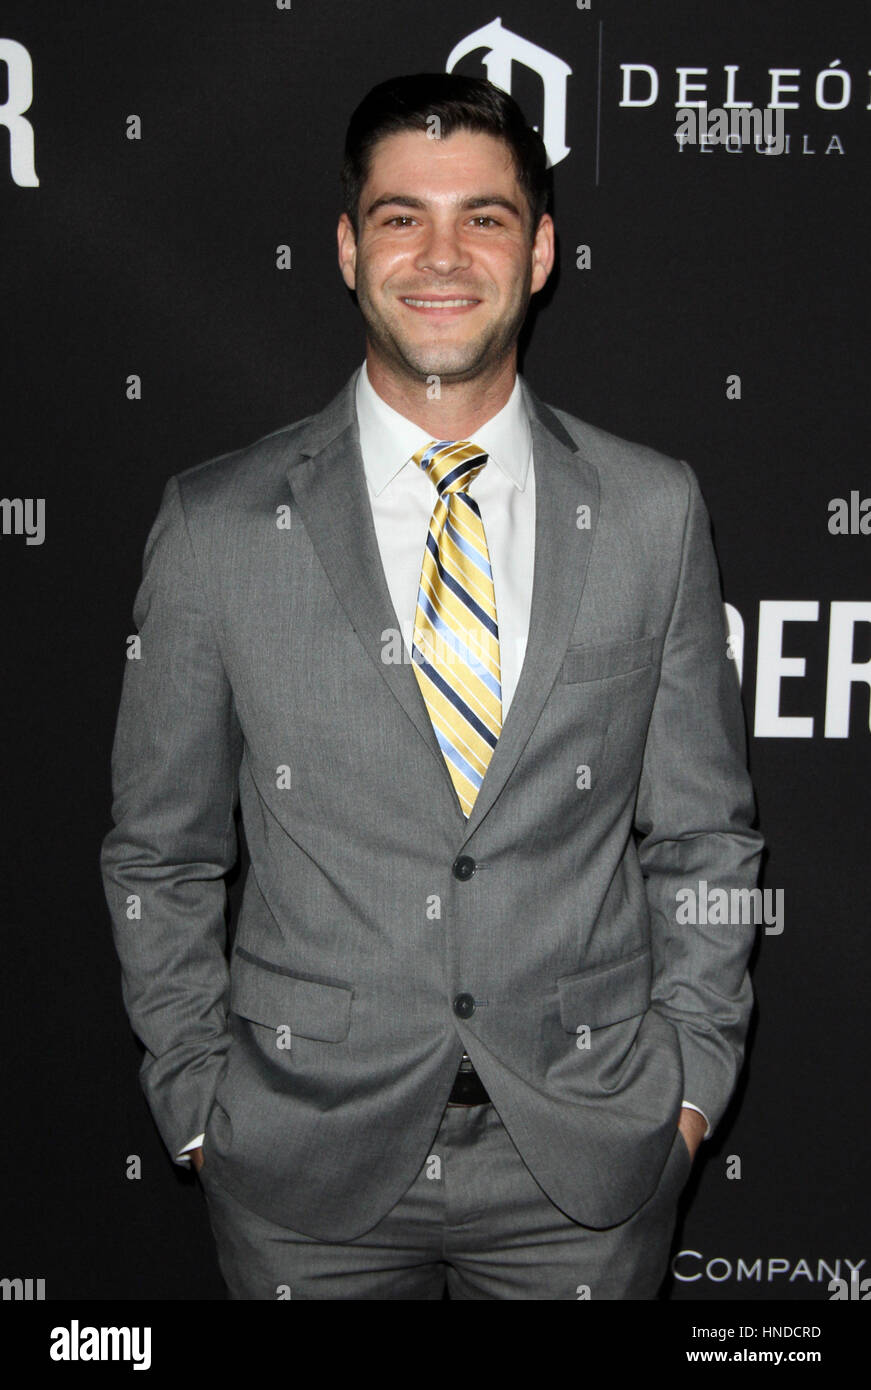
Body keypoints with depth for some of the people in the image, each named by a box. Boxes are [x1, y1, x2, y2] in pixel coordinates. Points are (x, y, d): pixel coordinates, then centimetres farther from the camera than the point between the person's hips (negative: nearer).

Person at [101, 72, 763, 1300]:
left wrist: (693, 1073, 2)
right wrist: (196, 1099, 0)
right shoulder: (216, 526, -7)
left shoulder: (654, 511, -3)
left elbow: (704, 833, 4)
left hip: (590, 1157, 1)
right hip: (306, 1157, 0)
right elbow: (161, 855, 1)